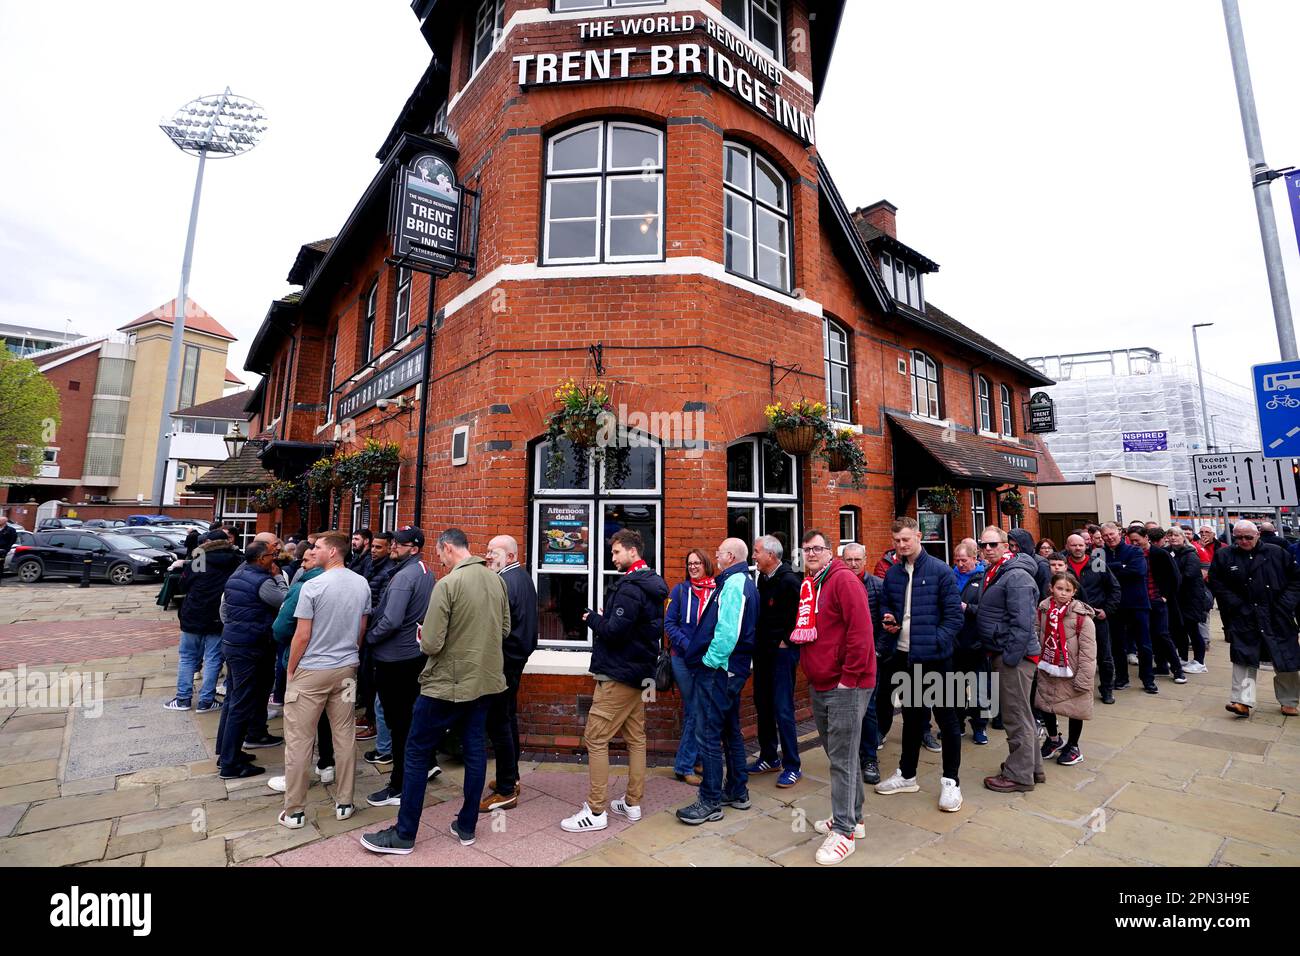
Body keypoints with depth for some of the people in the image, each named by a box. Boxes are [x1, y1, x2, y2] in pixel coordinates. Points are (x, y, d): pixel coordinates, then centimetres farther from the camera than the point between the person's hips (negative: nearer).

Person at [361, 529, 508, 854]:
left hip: (448, 683, -6)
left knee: (417, 753, 10)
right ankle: (467, 827, 27)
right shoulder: (497, 580, 1)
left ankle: (404, 835, 21)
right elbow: (505, 630, 10)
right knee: (475, 751, 15)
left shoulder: (447, 584, -18)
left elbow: (431, 644, -18)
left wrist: (424, 636, 3)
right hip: (485, 680, 7)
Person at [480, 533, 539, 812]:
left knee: (498, 722, -1)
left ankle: (506, 791, 8)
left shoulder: (503, 582, -20)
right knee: (509, 716, 19)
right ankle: (511, 777, 32)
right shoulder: (524, 577, 11)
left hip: (504, 658, -10)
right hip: (518, 655, 10)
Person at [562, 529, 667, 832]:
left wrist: (593, 618, -8)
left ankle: (596, 812, 6)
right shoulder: (650, 585, 11)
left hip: (618, 675, -10)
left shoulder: (630, 587, -20)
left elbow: (614, 631, -26)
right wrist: (602, 619, 4)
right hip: (639, 672, 10)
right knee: (635, 738, 15)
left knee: (595, 738, -2)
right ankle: (632, 804, 25)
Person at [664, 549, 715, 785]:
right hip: (683, 659, -2)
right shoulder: (680, 590, -3)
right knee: (693, 711, 2)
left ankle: (695, 759, 30)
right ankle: (684, 766, 17)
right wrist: (688, 646, -15)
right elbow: (669, 623, -3)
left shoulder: (717, 592, -1)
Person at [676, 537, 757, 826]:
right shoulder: (745, 583, 15)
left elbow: (727, 631, -27)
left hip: (718, 670, -11)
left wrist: (709, 661, -16)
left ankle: (710, 802, 10)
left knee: (708, 734, -1)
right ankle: (737, 792, 32)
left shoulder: (733, 584, -17)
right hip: (734, 669, 11)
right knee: (730, 731, 19)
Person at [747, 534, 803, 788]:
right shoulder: (763, 578, 8)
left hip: (782, 651, -8)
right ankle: (769, 758, 30)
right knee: (763, 705, 15)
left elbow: (799, 615, -19)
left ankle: (792, 766, 12)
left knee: (782, 709, -3)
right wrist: (758, 640, 11)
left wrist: (785, 642, -13)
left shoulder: (789, 580, -17)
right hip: (763, 650, 9)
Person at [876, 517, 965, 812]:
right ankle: (906, 775, 31)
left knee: (946, 716, 7)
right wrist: (888, 620, -3)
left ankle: (951, 781, 22)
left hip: (934, 657, -5)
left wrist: (935, 642, -17)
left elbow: (954, 614, -11)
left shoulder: (940, 571, -9)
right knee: (911, 715, 18)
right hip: (903, 656, 5)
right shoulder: (892, 573, 6)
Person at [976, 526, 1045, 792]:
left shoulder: (1016, 576, -18)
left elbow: (1022, 623, -22)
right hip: (1001, 653, 10)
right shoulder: (992, 574, 12)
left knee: (1016, 716, 1)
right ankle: (1032, 767, 33)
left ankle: (1019, 775, 13)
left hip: (1015, 655, -10)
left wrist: (1009, 657, -20)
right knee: (1021, 713, 19)